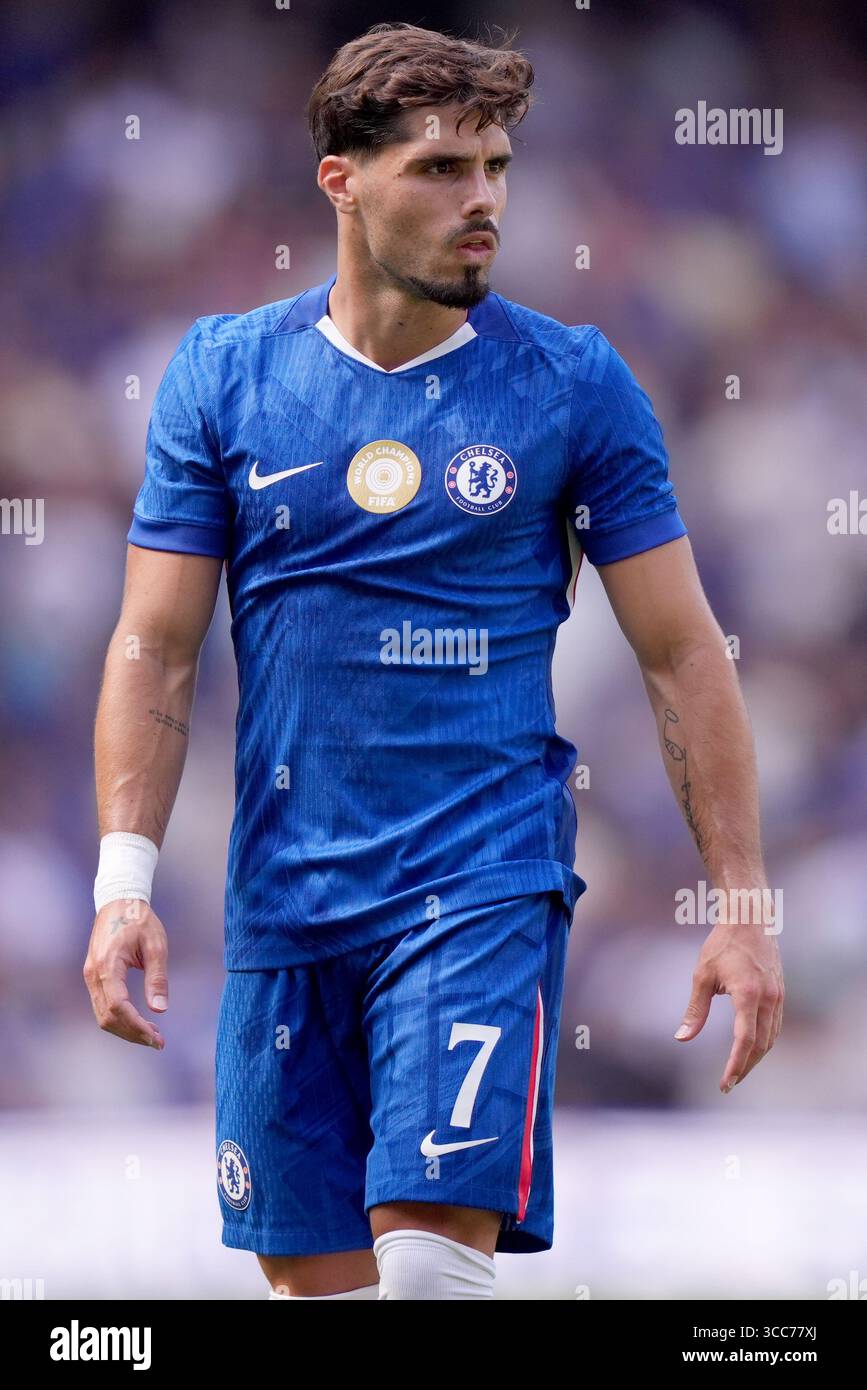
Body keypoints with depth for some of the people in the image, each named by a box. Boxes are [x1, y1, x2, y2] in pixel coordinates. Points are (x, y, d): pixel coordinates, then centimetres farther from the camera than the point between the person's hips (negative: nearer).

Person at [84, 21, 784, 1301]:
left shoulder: (574, 383, -1)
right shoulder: (224, 375, 3)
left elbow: (682, 653, 2)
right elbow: (157, 645, 4)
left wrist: (741, 907, -1)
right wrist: (125, 881, -8)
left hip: (487, 881, -3)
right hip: (283, 895, 3)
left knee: (433, 1254, -18)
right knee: (310, 1274, 7)